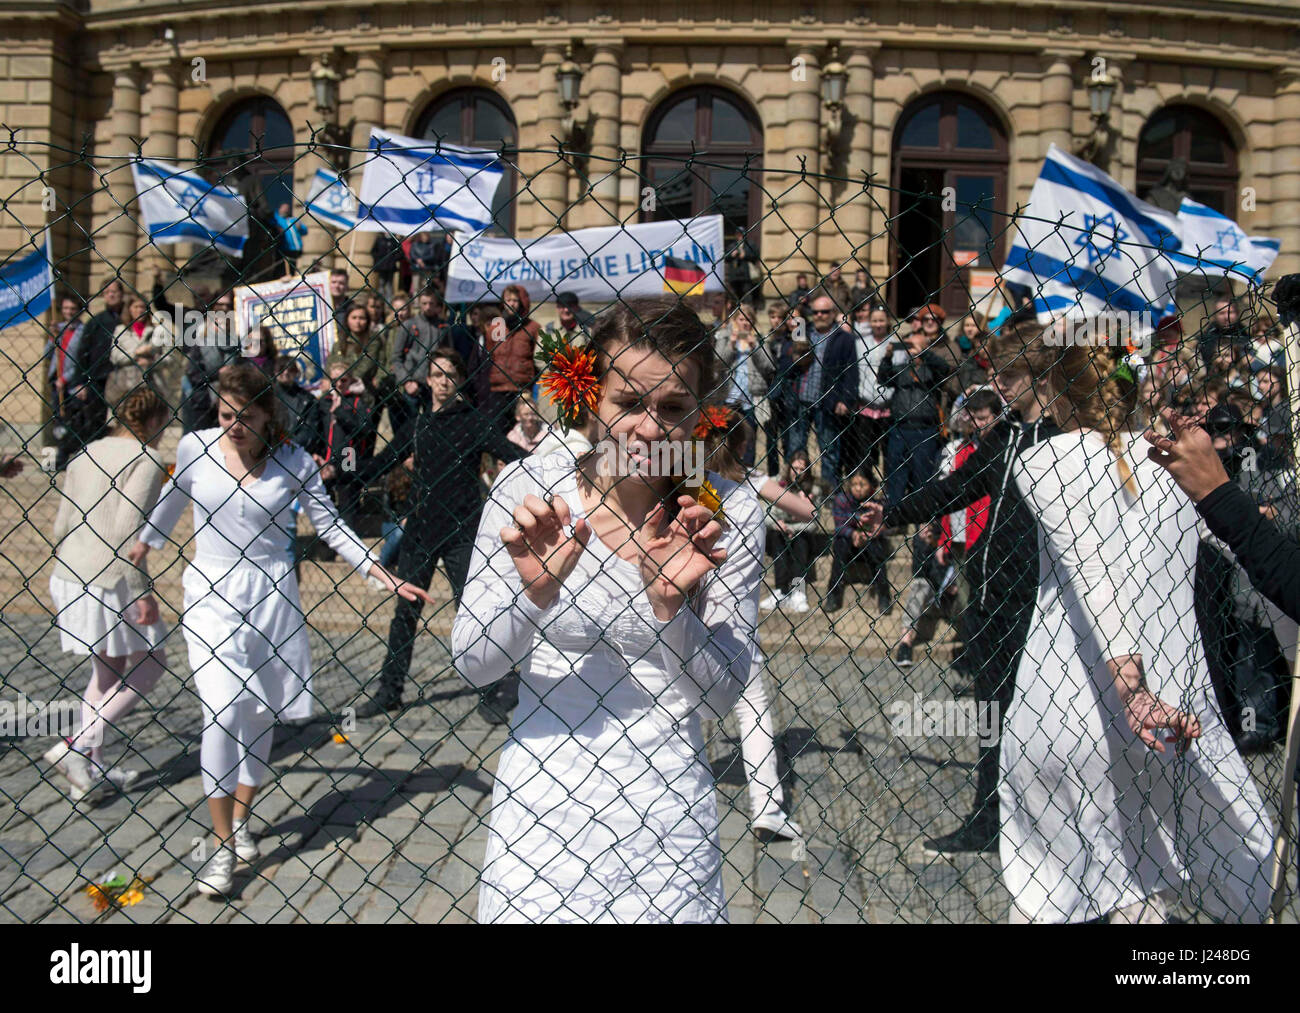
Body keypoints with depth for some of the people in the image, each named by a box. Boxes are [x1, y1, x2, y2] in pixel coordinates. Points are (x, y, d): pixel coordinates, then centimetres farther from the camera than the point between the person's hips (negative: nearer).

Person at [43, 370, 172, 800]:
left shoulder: (87, 453, 12)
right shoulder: (145, 459, -12)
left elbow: (61, 525, 13)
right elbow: (126, 532, -21)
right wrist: (142, 591, -17)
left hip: (69, 578, 8)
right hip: (111, 584, -8)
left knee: (108, 671, 20)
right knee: (150, 660, 10)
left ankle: (91, 768, 25)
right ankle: (77, 745, 0)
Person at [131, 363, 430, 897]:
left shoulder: (294, 461, -4)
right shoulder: (195, 446, -1)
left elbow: (331, 526, 1)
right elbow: (174, 495, 19)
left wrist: (387, 578, -6)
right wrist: (143, 545, 33)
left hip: (272, 596, 1)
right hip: (211, 594, 0)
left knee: (261, 714, 7)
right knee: (223, 711, -15)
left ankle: (241, 819, 29)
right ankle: (221, 845, -4)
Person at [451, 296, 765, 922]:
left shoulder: (728, 512, -9)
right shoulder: (528, 489, -10)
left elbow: (719, 699, -7)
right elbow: (471, 665, -7)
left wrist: (670, 603, -23)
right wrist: (535, 592, -24)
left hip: (665, 801, 0)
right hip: (540, 795, 0)